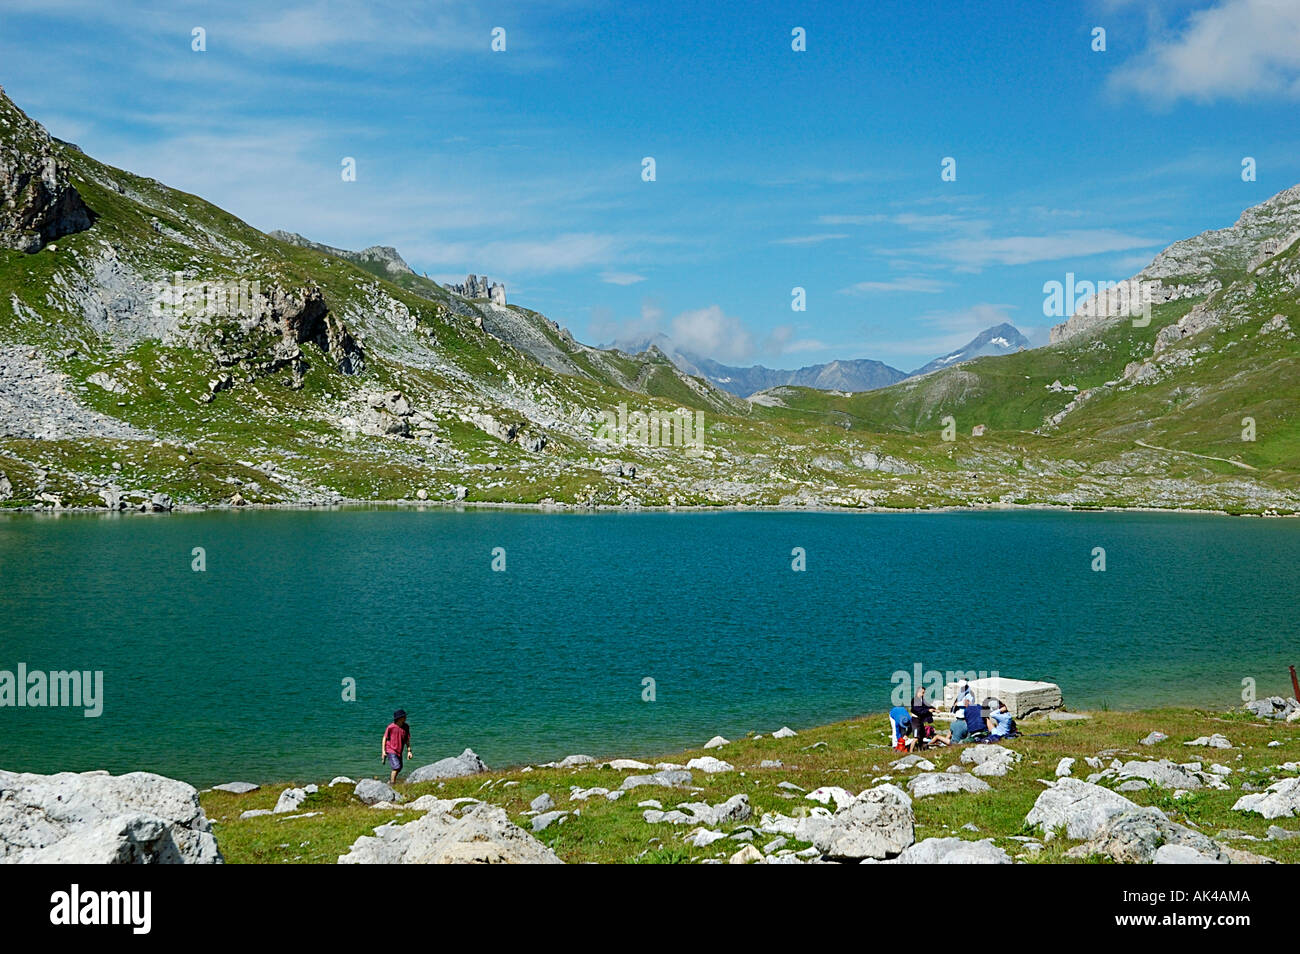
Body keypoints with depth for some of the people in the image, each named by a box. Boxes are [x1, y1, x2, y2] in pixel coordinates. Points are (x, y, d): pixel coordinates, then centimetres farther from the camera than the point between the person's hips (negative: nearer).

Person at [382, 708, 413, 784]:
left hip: (399, 752, 6)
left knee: (399, 768, 15)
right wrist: (383, 751, -9)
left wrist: (409, 751, 0)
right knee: (396, 767, -18)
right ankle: (392, 784, -8)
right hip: (390, 750, -6)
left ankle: (389, 782, 35)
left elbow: (407, 740, 4)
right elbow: (385, 738, -8)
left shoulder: (406, 727, -5)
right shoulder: (391, 727, -18)